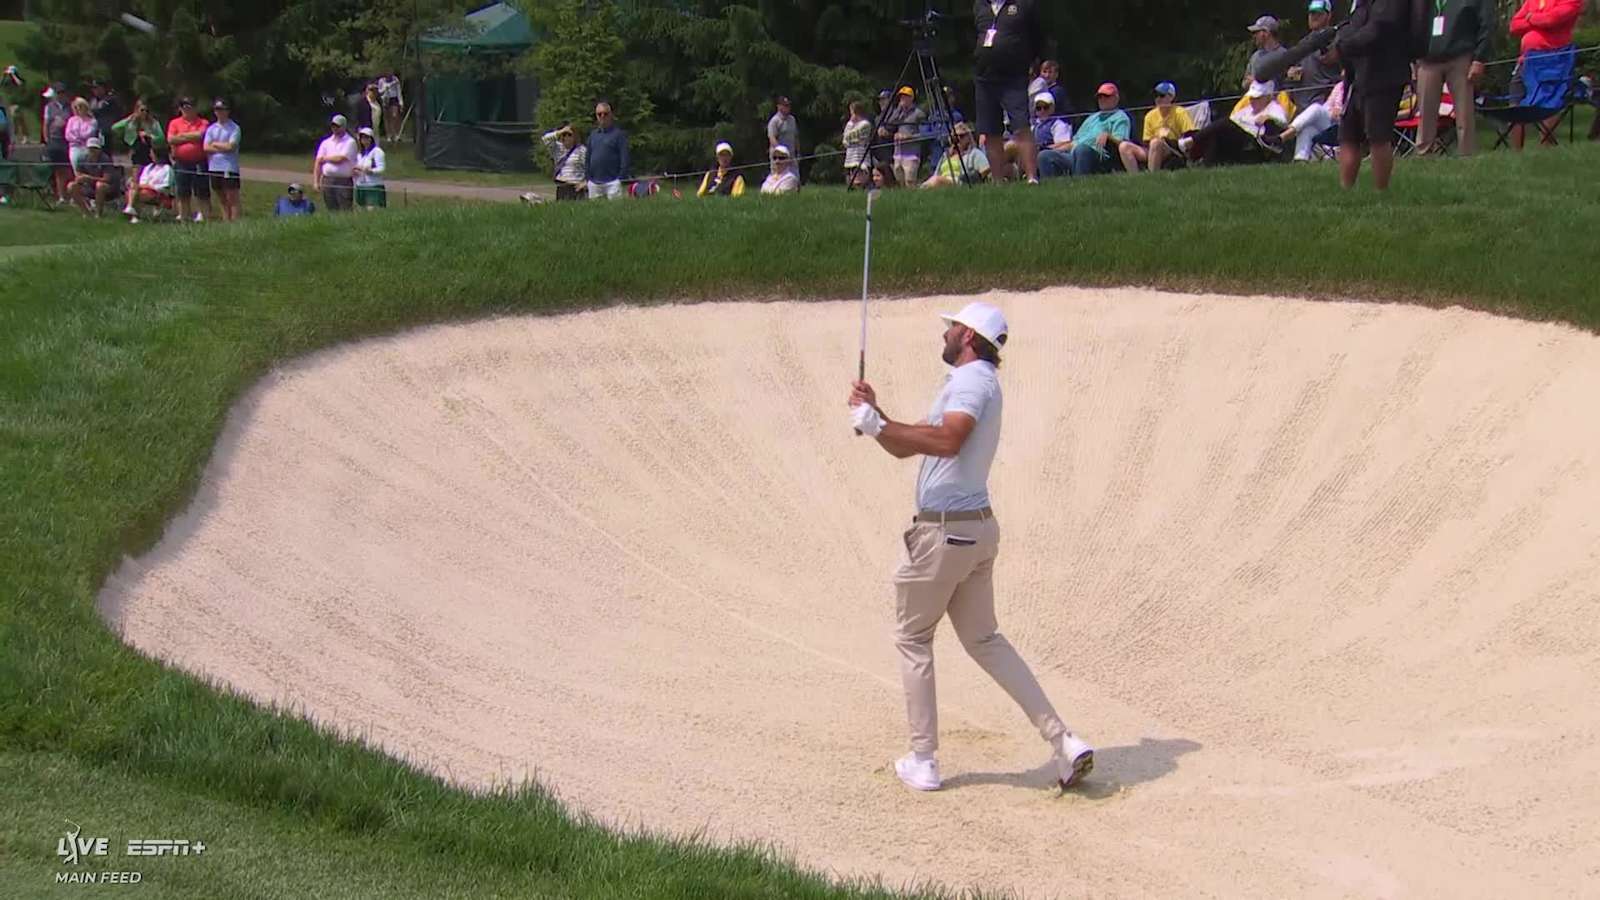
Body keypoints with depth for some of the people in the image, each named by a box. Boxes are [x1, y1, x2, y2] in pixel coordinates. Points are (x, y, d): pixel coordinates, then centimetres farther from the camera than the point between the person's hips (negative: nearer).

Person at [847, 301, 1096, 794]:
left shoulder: (972, 379, -14)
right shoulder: (973, 382, 18)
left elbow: (947, 439, -34)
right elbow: (904, 448, 21)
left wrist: (879, 425, -27)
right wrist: (874, 414, 5)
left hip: (942, 532, -9)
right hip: (977, 530, 9)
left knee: (912, 640, 7)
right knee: (983, 639, 15)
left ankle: (922, 761, 11)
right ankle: (1064, 743, 6)